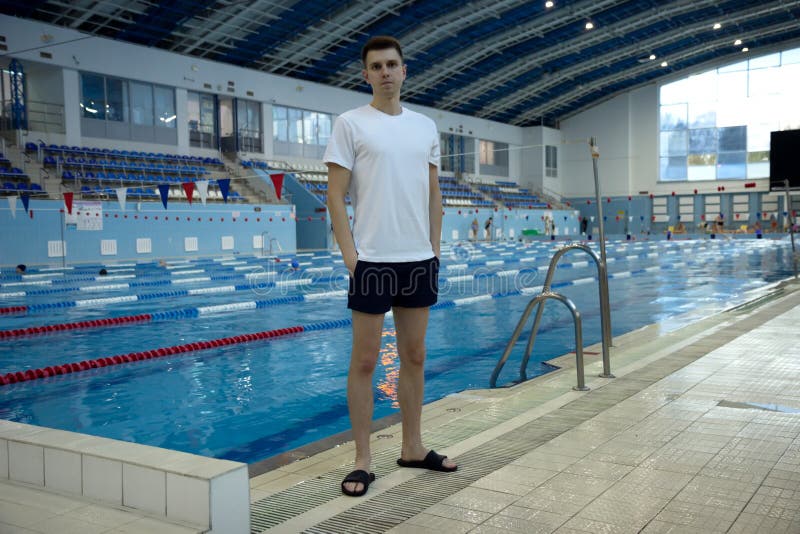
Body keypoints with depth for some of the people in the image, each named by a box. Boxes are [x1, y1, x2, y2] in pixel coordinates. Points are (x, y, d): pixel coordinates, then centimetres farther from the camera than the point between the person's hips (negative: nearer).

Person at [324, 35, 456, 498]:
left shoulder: (426, 127, 12)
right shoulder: (350, 124, -2)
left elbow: (434, 194, 15)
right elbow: (336, 195, -5)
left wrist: (435, 248, 8)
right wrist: (349, 255, -12)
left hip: (420, 259, 5)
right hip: (373, 260, -5)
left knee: (415, 356, 12)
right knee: (365, 361, 0)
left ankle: (413, 447, 26)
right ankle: (363, 460, 10)